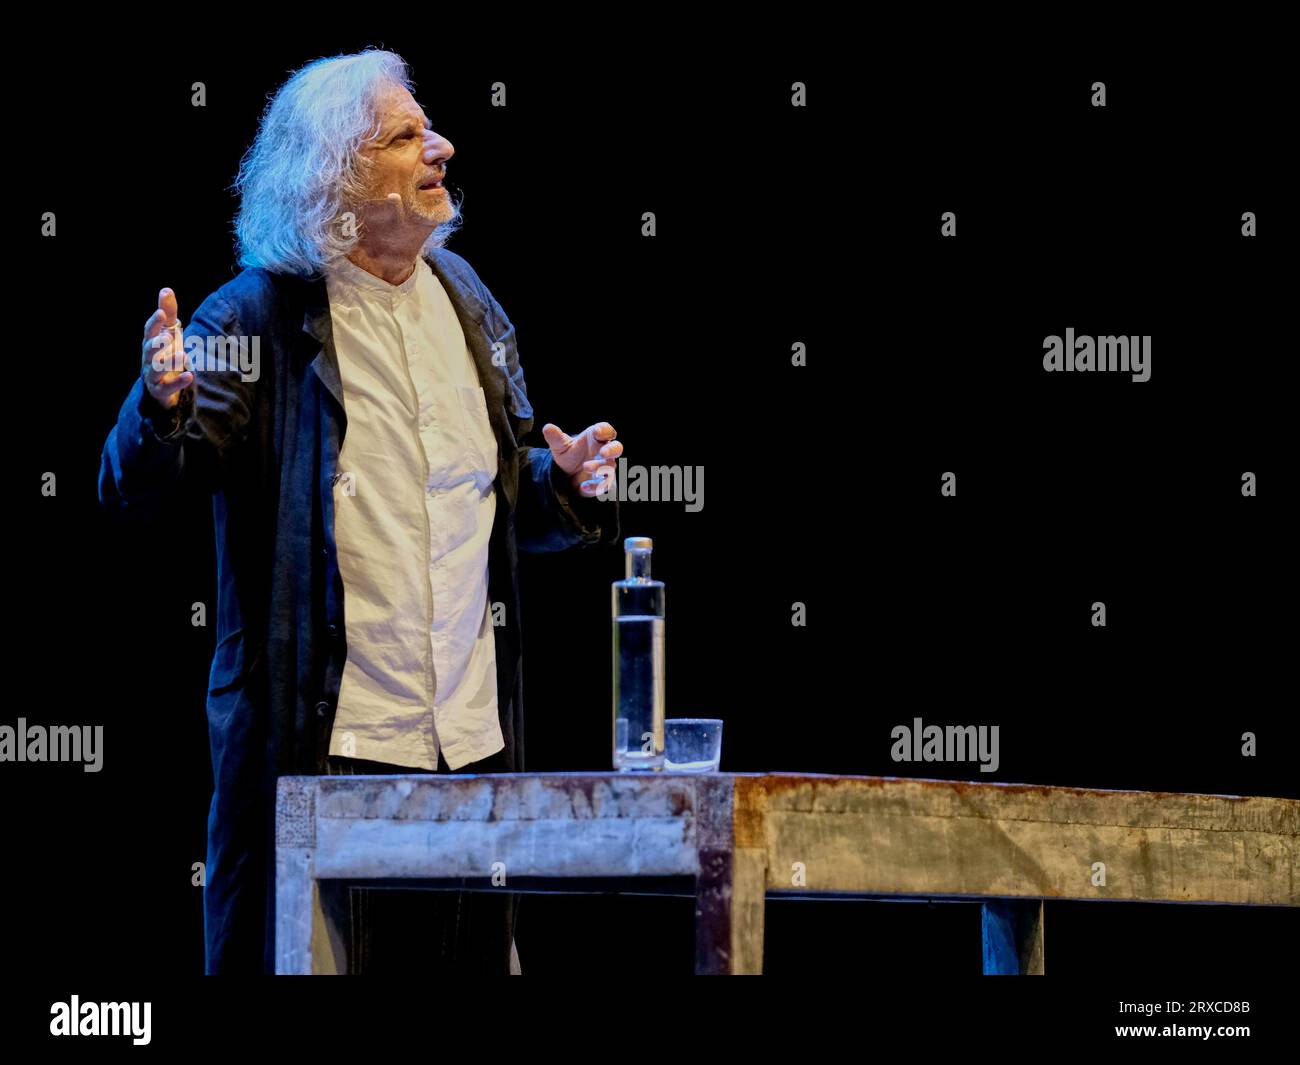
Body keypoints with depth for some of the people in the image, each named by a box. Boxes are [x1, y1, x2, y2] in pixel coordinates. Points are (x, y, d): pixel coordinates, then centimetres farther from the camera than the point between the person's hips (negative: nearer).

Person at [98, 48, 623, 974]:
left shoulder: (465, 300, 13)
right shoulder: (260, 318, -6)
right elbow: (133, 493, -14)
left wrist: (567, 486, 2)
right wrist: (164, 407, -34)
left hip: (470, 740, 6)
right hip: (321, 741, -6)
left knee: (470, 956, 10)